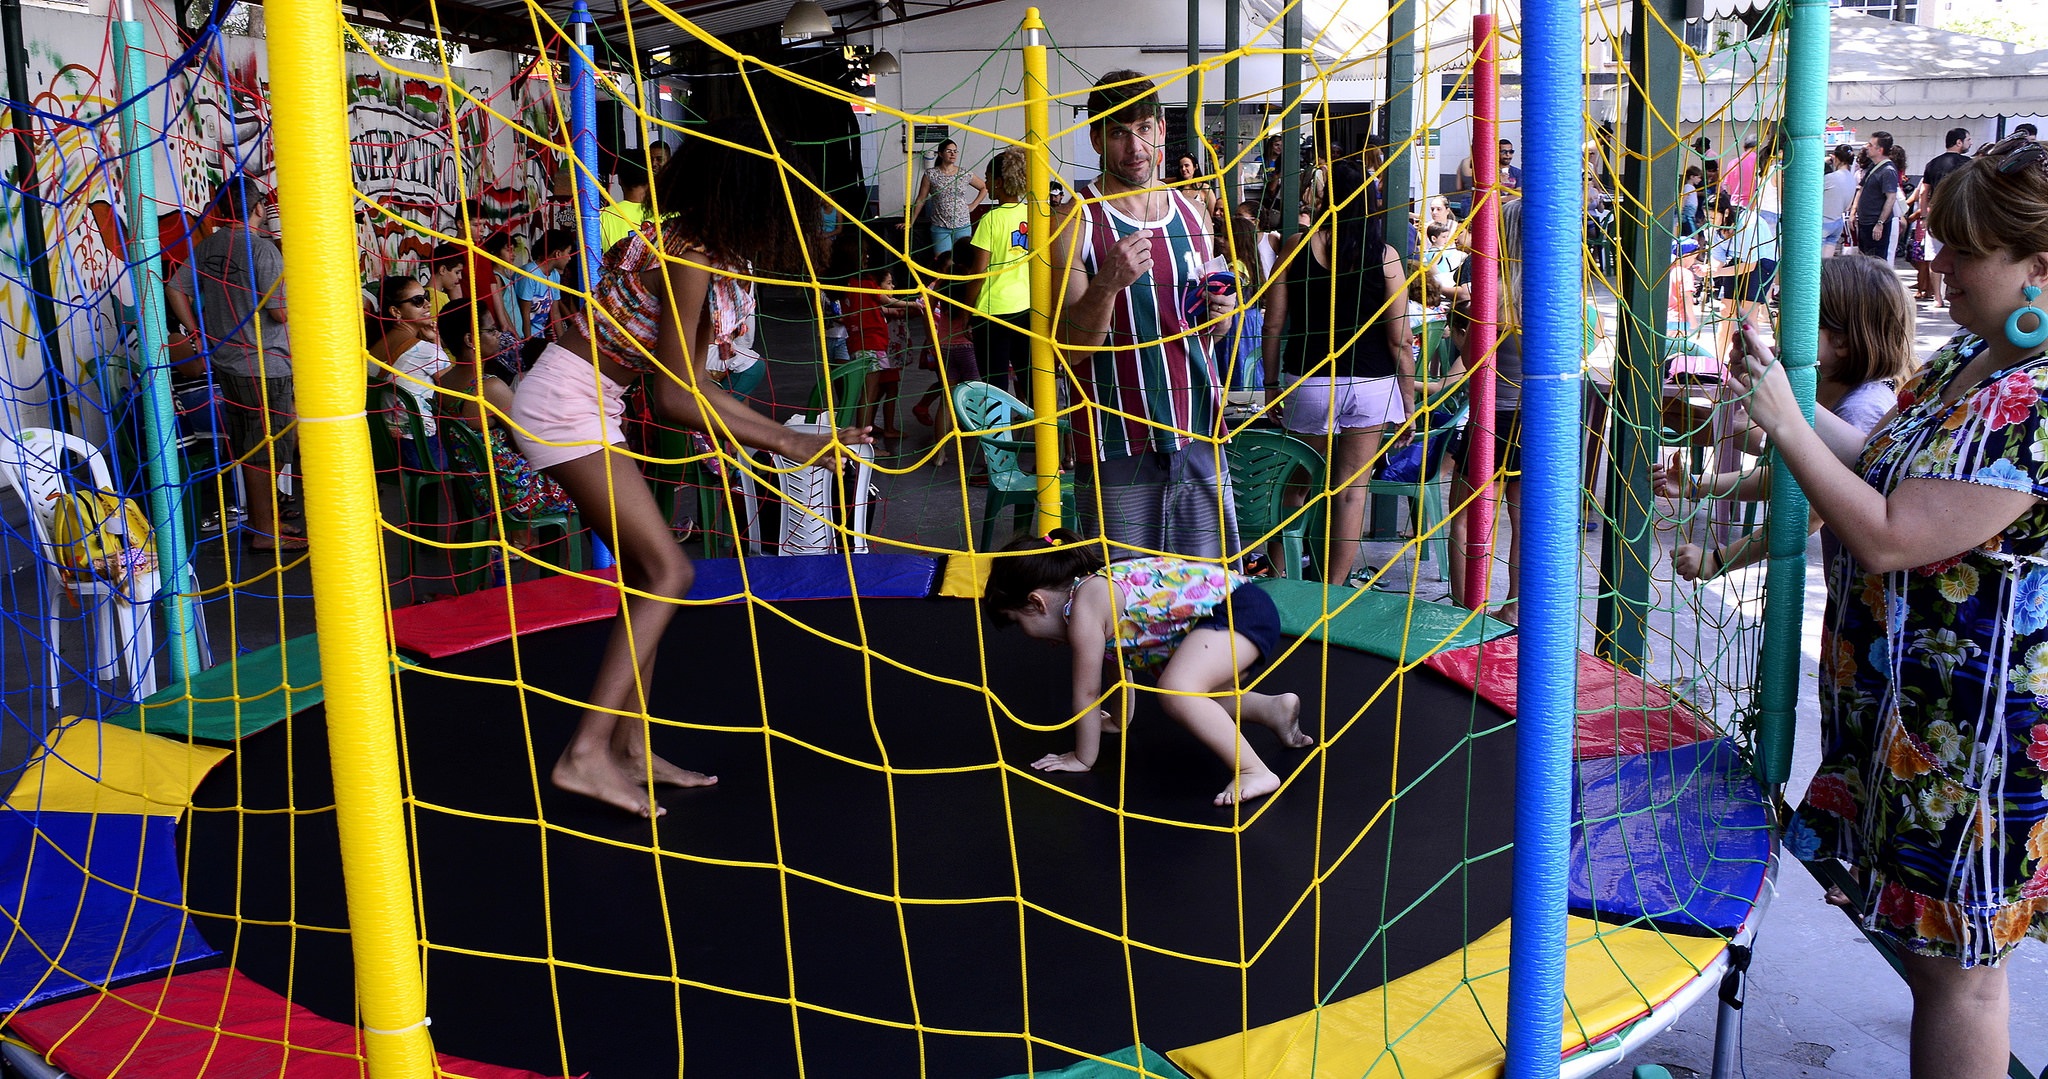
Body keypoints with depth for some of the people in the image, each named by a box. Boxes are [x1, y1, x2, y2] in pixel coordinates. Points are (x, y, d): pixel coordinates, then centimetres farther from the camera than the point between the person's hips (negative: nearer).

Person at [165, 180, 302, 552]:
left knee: (248, 447, 17)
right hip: (263, 363, -7)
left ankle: (262, 519, 28)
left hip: (224, 359, 7)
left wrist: (200, 333, 11)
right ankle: (265, 532, 7)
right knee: (267, 450, 1)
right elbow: (280, 312, -19)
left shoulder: (204, 248, 5)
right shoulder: (261, 249, -17)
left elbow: (176, 291, 5)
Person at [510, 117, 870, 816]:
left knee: (644, 572, 10)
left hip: (582, 404, 10)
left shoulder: (698, 252, 10)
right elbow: (675, 399, -20)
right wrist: (784, 443, -16)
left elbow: (691, 384, 10)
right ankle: (586, 753, -11)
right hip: (567, 404, -10)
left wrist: (795, 436, 11)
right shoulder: (688, 258, -20)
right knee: (667, 572, -10)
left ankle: (631, 748, 15)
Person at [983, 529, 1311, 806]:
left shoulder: (1085, 605, -14)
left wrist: (1083, 759, 4)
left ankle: (1255, 772, -23)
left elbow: (1087, 694, -8)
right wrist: (1120, 720, 44)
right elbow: (1119, 661, 30)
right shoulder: (1096, 588, 13)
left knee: (1176, 693, -30)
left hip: (1241, 607, -11)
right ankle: (1275, 709, 29)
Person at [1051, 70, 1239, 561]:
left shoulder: (1192, 213, 11)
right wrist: (1108, 283, -27)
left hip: (1200, 443, 5)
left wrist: (1220, 314, 0)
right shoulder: (1078, 222, -5)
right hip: (1117, 450, -4)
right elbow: (1069, 346, -11)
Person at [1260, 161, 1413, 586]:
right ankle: (1334, 587, 12)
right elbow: (1399, 339, -4)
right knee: (1352, 487, 7)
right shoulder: (1383, 255, -3)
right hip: (1371, 384, 0)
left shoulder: (1297, 247, -2)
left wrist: (1271, 384, 11)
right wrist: (1409, 399, 6)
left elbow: (1274, 324, 0)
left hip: (1309, 381, 0)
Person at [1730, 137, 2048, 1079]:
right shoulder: (1972, 358, 5)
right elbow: (1880, 462, 14)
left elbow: (1888, 538, -27)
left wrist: (1786, 425, -21)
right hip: (1910, 691, 10)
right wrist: (1785, 392, 2)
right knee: (1924, 931, 23)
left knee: (1953, 956, 6)